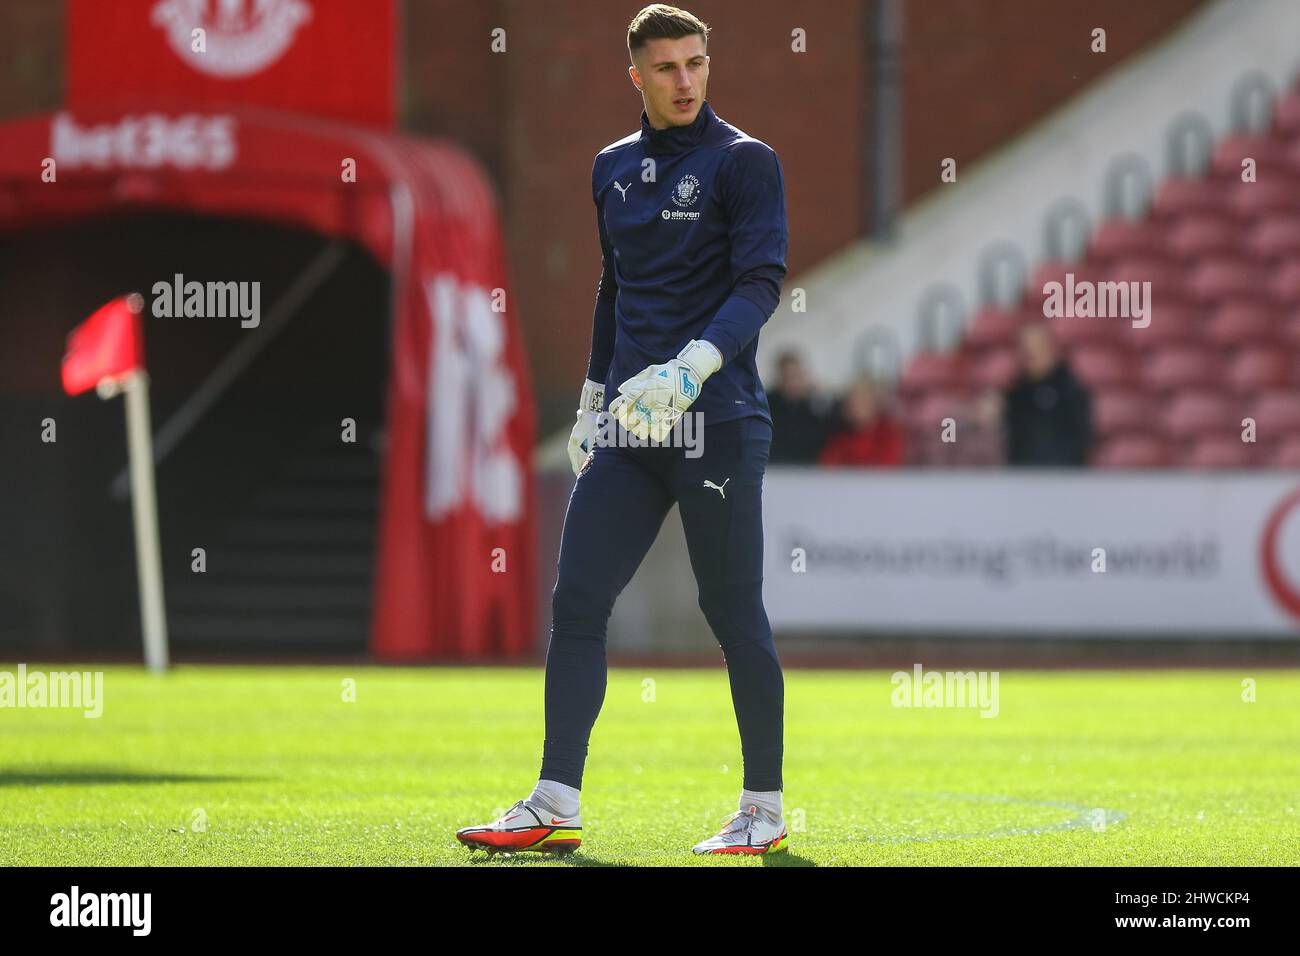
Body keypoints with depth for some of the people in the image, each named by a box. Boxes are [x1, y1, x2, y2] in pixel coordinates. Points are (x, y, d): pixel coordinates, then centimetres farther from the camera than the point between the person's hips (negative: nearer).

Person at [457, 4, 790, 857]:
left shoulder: (744, 161, -4)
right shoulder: (614, 169, 15)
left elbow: (761, 282, -13)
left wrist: (691, 368, -26)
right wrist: (593, 399, 23)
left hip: (718, 425, -6)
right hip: (628, 430, 6)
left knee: (734, 612, -2)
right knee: (577, 602, 0)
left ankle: (764, 810, 8)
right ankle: (555, 808, 2)